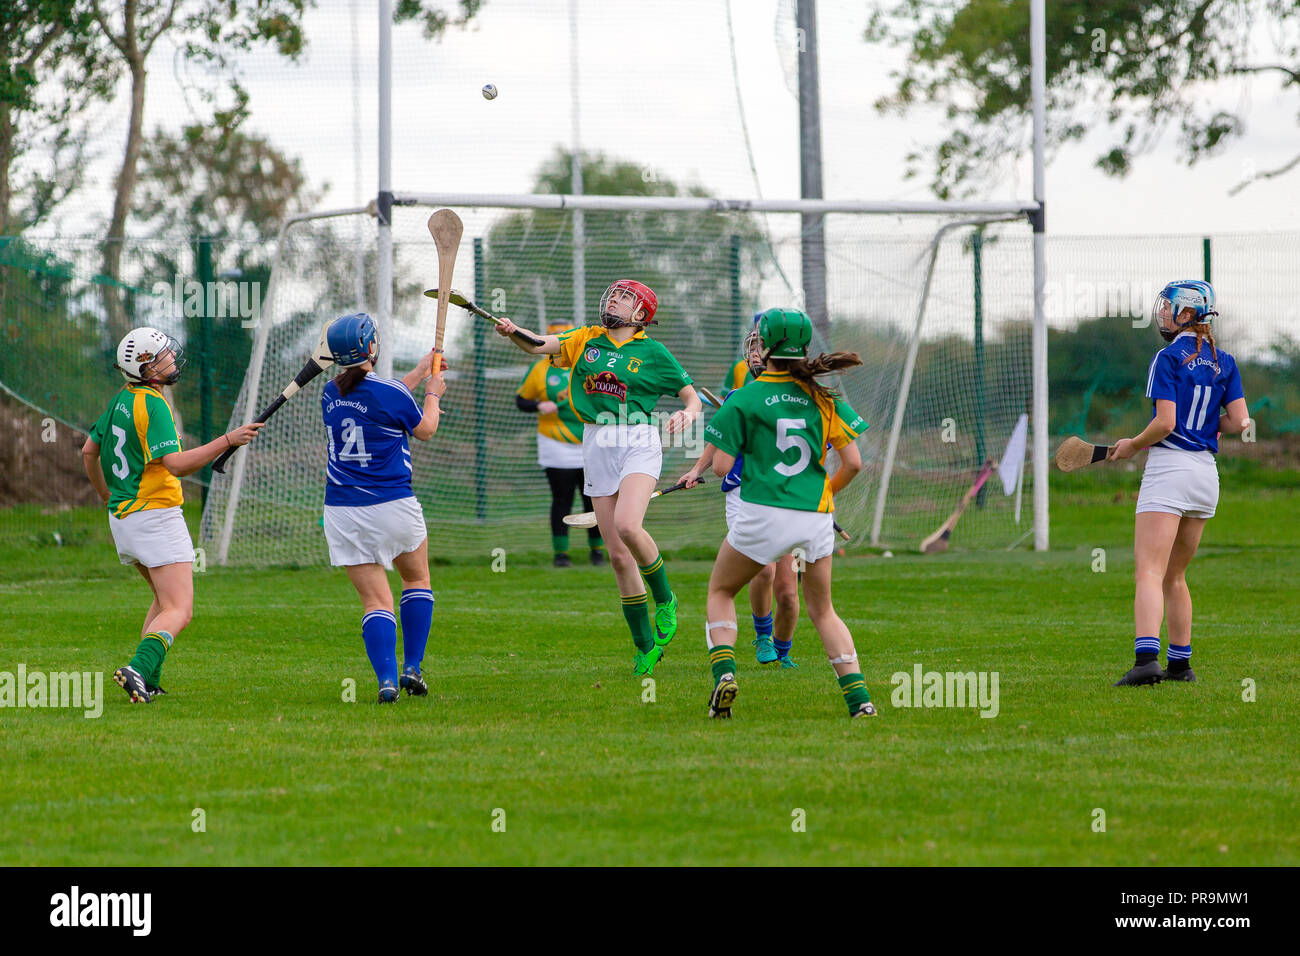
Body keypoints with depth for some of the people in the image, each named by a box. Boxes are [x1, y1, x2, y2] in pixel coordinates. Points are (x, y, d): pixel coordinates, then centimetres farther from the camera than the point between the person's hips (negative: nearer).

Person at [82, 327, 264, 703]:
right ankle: (138, 669, -33)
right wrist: (227, 441, -26)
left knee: (166, 598, 23)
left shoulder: (121, 399, 10)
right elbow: (176, 464, -26)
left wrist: (107, 497, 35)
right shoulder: (153, 405, -17)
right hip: (155, 515, -9)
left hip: (122, 517, 9)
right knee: (178, 612, -11)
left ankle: (147, 684, 14)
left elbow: (89, 452, 21)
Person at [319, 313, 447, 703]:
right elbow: (425, 429, 6)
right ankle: (412, 668, 15)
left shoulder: (331, 394, 5)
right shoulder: (390, 393, -11)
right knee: (417, 579, 21)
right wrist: (432, 393, 25)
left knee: (376, 600, 1)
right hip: (392, 506, -3)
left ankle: (386, 679, -17)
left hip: (342, 510, 3)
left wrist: (420, 371, 35)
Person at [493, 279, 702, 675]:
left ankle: (665, 599, -3)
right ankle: (646, 646, 10)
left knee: (627, 525, -29)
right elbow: (538, 345, -3)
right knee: (618, 555, 1)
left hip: (638, 444, -4)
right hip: (597, 447, 4)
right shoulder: (586, 340, 11)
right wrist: (513, 332, -24)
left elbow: (693, 397, 7)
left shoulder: (653, 353, 4)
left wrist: (687, 414, -16)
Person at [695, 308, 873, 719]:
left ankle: (724, 670, -2)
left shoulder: (745, 399, -3)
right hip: (816, 519, 3)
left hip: (762, 516, -3)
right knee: (823, 610, 20)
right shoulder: (824, 397, 4)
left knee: (720, 592, 21)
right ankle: (858, 695, 3)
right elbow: (853, 462, 2)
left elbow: (721, 466, -5)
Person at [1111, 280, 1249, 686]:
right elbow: (1239, 421, 4)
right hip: (1206, 472, 7)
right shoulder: (1224, 363, 10)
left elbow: (1165, 423, -15)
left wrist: (1132, 445, 1)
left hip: (1169, 468, -7)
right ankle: (1180, 663, 21)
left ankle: (1147, 658, -32)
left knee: (1149, 573, -16)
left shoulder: (1169, 359, -8)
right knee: (1175, 576, 20)